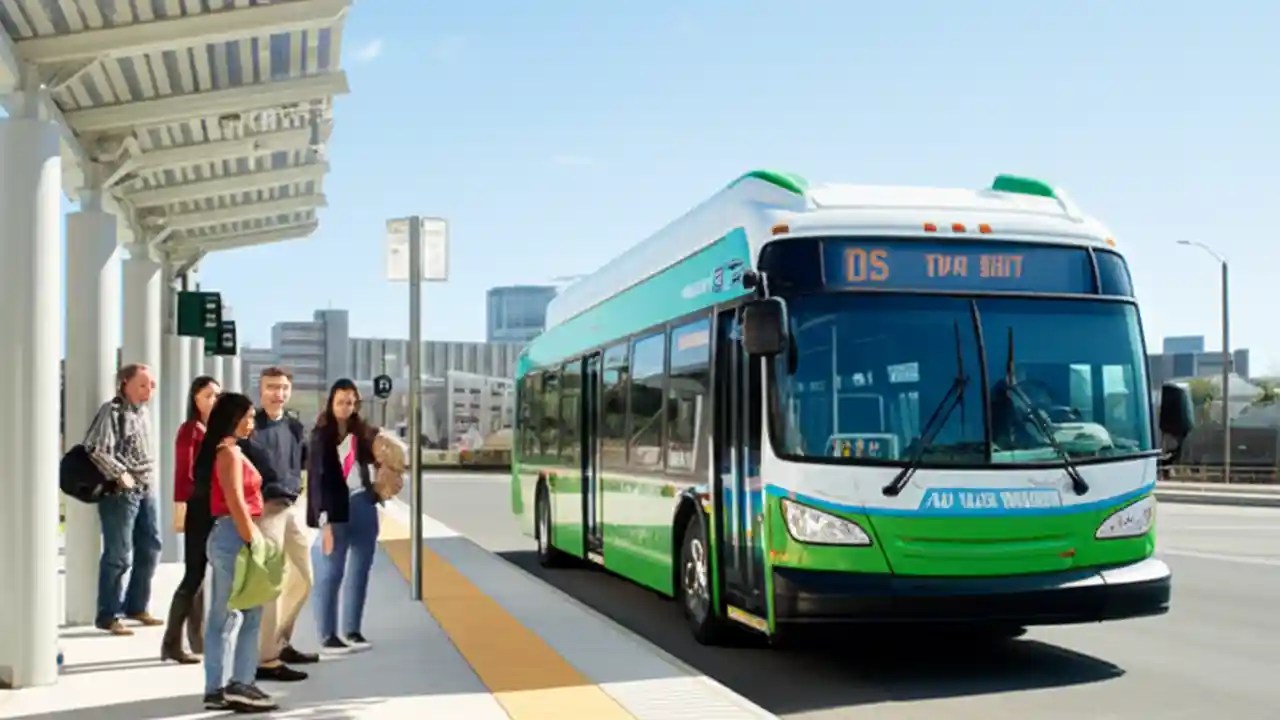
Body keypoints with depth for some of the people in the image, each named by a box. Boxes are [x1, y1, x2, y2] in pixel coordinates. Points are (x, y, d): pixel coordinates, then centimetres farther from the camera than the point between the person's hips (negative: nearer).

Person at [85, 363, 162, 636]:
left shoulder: (143, 412, 14)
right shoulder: (112, 410, -11)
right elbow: (94, 449, -20)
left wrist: (147, 474, 11)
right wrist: (120, 474, -18)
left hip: (145, 489, 9)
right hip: (120, 491, -8)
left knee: (150, 548, 14)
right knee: (119, 555, -4)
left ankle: (136, 606, 27)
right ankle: (108, 616, 6)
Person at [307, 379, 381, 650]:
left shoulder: (361, 432, 10)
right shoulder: (322, 435, -5)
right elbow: (318, 478, -10)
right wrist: (325, 520, -16)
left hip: (364, 505, 6)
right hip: (337, 510, -6)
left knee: (360, 570, 10)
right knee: (330, 573, 0)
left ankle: (352, 630, 20)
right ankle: (328, 635, 7)